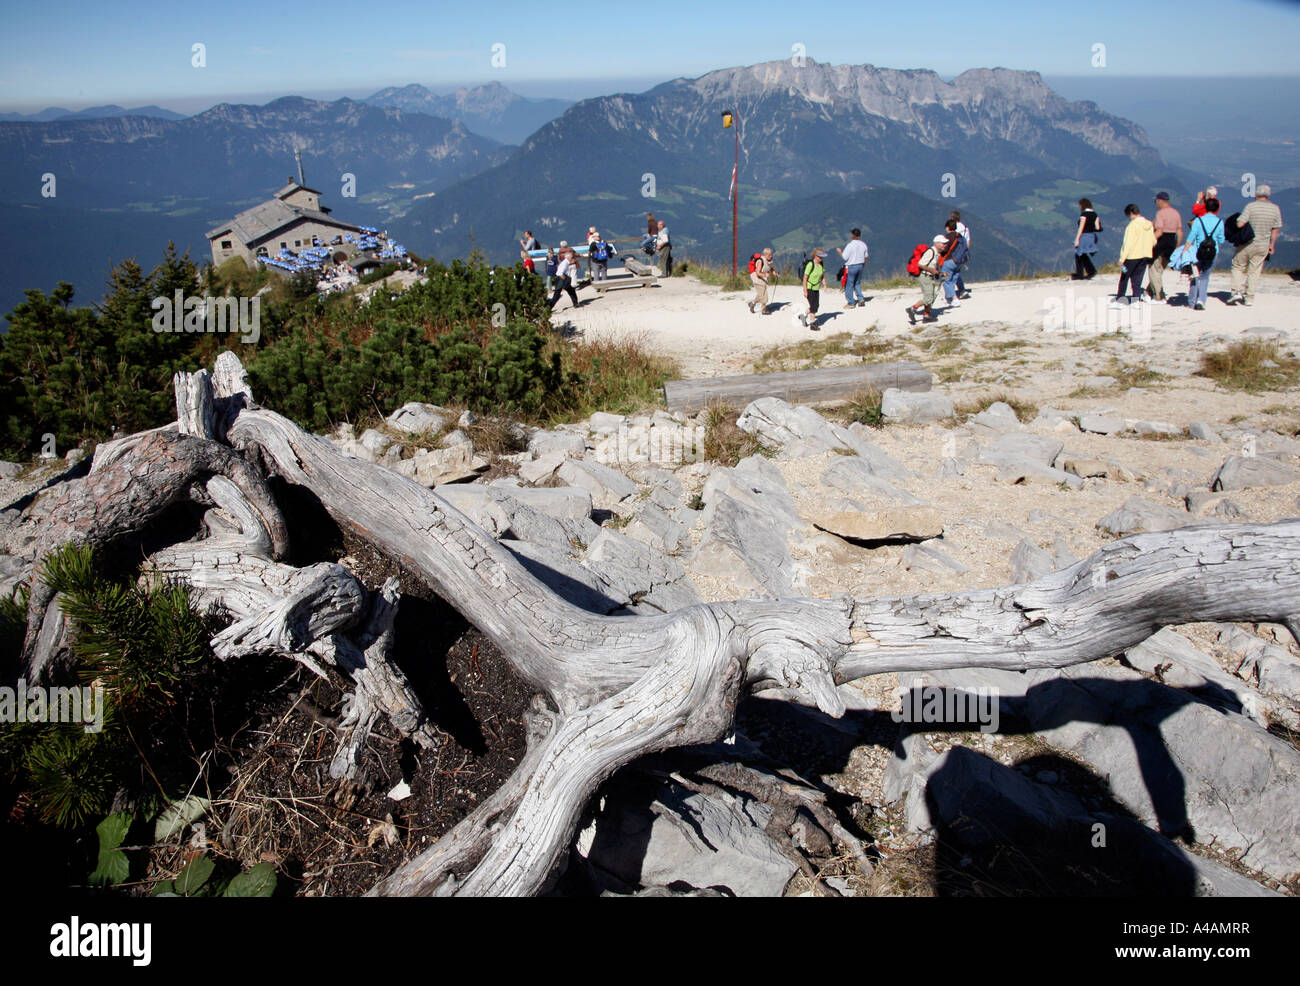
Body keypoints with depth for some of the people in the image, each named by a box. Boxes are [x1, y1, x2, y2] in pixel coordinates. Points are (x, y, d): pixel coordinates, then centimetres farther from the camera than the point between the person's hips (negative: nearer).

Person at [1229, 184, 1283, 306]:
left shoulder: (1251, 206, -10)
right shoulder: (1275, 208, 3)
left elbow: (1240, 224, -18)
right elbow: (1276, 229, 7)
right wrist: (1272, 245, 17)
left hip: (1247, 243, -3)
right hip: (1263, 245, 3)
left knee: (1238, 267, 11)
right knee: (1254, 271, 9)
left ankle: (1237, 292, -2)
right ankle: (1249, 298, 10)